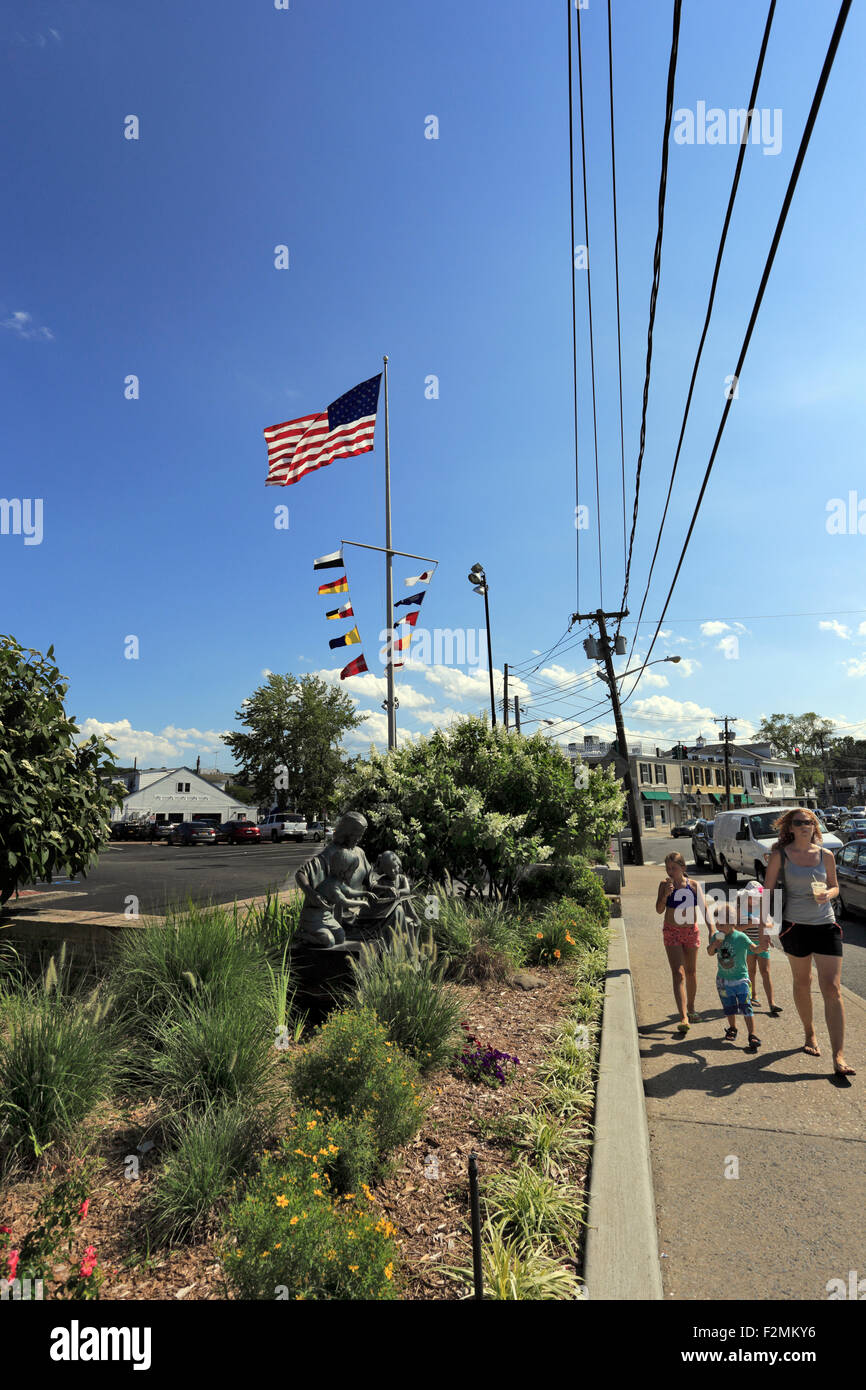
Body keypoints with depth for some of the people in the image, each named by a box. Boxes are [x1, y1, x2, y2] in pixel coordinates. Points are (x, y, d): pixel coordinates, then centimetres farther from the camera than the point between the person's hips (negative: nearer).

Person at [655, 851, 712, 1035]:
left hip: (691, 931, 2)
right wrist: (665, 895, -28)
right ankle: (683, 1017, -13)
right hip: (672, 932, -2)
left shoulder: (694, 885, -7)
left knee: (691, 972, 15)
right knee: (678, 974, -9)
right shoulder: (664, 884, -8)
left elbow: (704, 908, -8)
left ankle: (691, 1009, 35)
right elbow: (659, 910, -11)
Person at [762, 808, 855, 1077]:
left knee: (832, 989, -5)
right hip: (795, 926, -1)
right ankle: (809, 1034, 37)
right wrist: (764, 923, -5)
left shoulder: (825, 855, 2)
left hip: (826, 926, 1)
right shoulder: (780, 855, -4)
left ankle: (838, 1057, -2)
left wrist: (827, 895, -9)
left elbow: (835, 886, 14)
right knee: (802, 983, 15)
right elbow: (768, 890, -1)